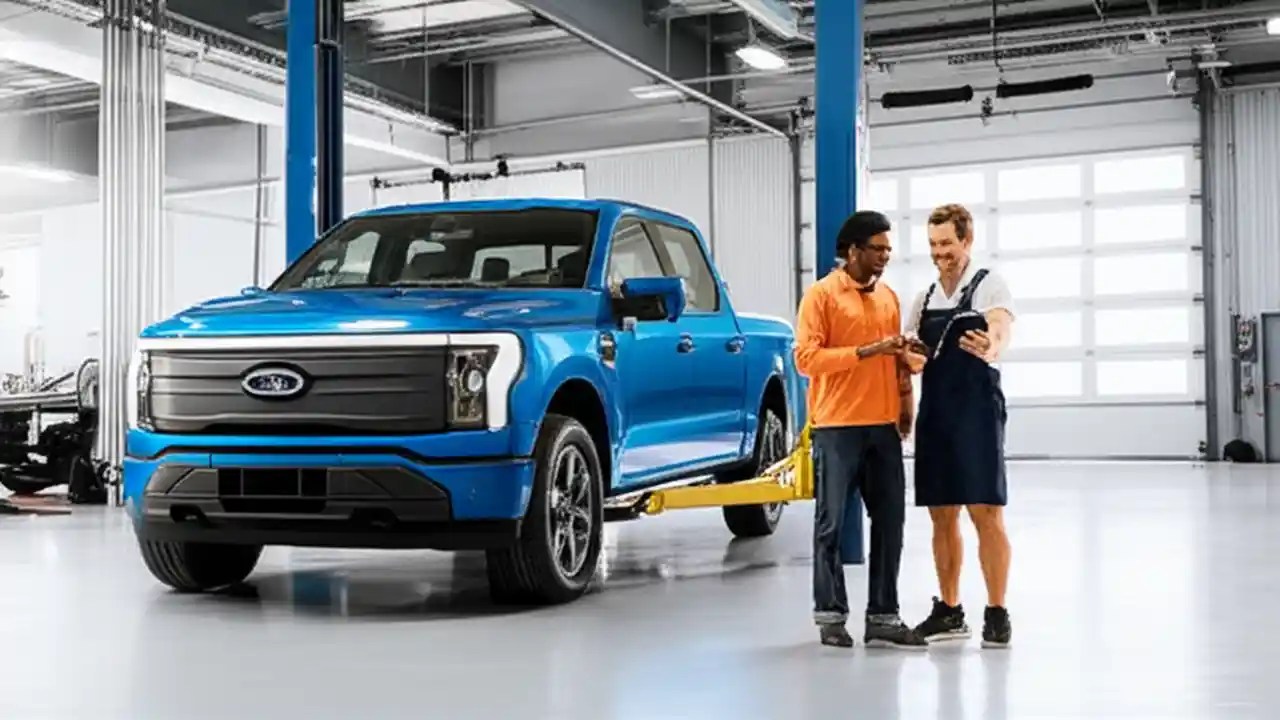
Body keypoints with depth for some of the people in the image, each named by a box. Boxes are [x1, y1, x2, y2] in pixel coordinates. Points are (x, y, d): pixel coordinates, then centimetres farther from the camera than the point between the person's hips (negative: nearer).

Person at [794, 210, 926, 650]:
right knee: (831, 524, 2)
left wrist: (905, 403, 11)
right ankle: (830, 615, 12)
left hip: (883, 426, 6)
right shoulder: (821, 295, -4)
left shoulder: (889, 297, 15)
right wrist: (866, 351, -17)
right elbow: (806, 358, -13)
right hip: (837, 428, -6)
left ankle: (883, 617, 12)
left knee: (890, 522, 5)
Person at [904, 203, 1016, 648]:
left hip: (977, 410, -6)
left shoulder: (989, 286, -3)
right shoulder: (924, 299, 15)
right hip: (934, 412, 6)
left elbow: (1001, 333, -21)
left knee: (986, 514, -6)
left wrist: (989, 348, -45)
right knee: (942, 515, 10)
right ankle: (949, 611, 19)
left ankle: (997, 614, 2)